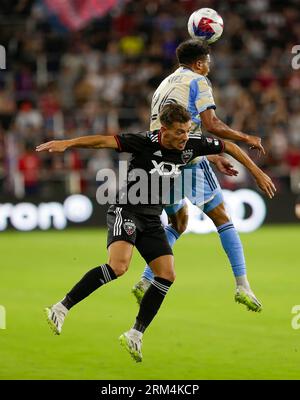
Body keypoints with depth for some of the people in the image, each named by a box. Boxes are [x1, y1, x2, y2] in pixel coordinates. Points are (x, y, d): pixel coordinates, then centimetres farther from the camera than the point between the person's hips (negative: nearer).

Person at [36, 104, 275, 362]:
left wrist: (257, 172, 16)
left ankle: (135, 335, 3)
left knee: (167, 275, -6)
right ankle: (62, 308, -22)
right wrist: (67, 143, -39)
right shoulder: (147, 142, -19)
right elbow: (106, 141, -28)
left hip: (152, 220, 7)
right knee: (118, 265, -29)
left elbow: (229, 147, 13)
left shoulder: (191, 145, -3)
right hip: (126, 211, -7)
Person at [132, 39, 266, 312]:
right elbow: (211, 124, -10)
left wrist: (214, 159, 29)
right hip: (188, 161, -7)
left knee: (178, 223, 21)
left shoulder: (163, 86, 25)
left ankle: (146, 281, 8)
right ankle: (242, 285, -2)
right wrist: (246, 138, 2)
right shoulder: (198, 82, 1)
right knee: (222, 218, 3)